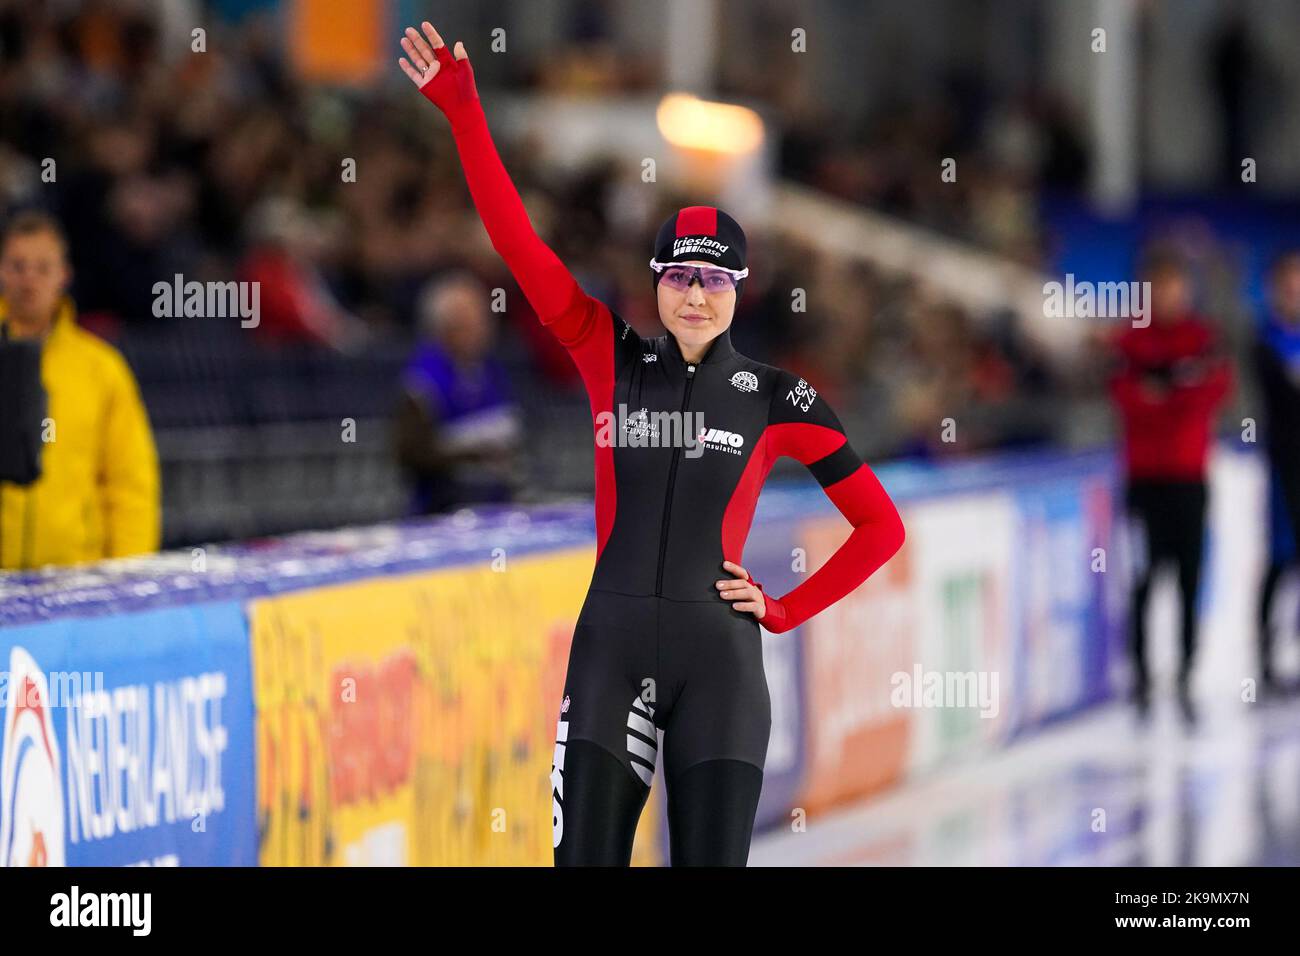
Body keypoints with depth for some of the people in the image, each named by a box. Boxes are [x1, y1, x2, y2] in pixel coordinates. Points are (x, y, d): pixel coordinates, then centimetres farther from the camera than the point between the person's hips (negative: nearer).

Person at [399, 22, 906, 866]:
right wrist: (463, 110, -8)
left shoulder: (775, 399, 3)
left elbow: (881, 526, 8)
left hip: (719, 660, -1)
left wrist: (787, 610, 0)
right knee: (586, 855, -3)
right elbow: (518, 242, -1)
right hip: (610, 647, 1)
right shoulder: (614, 360, 6)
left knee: (711, 859, 0)